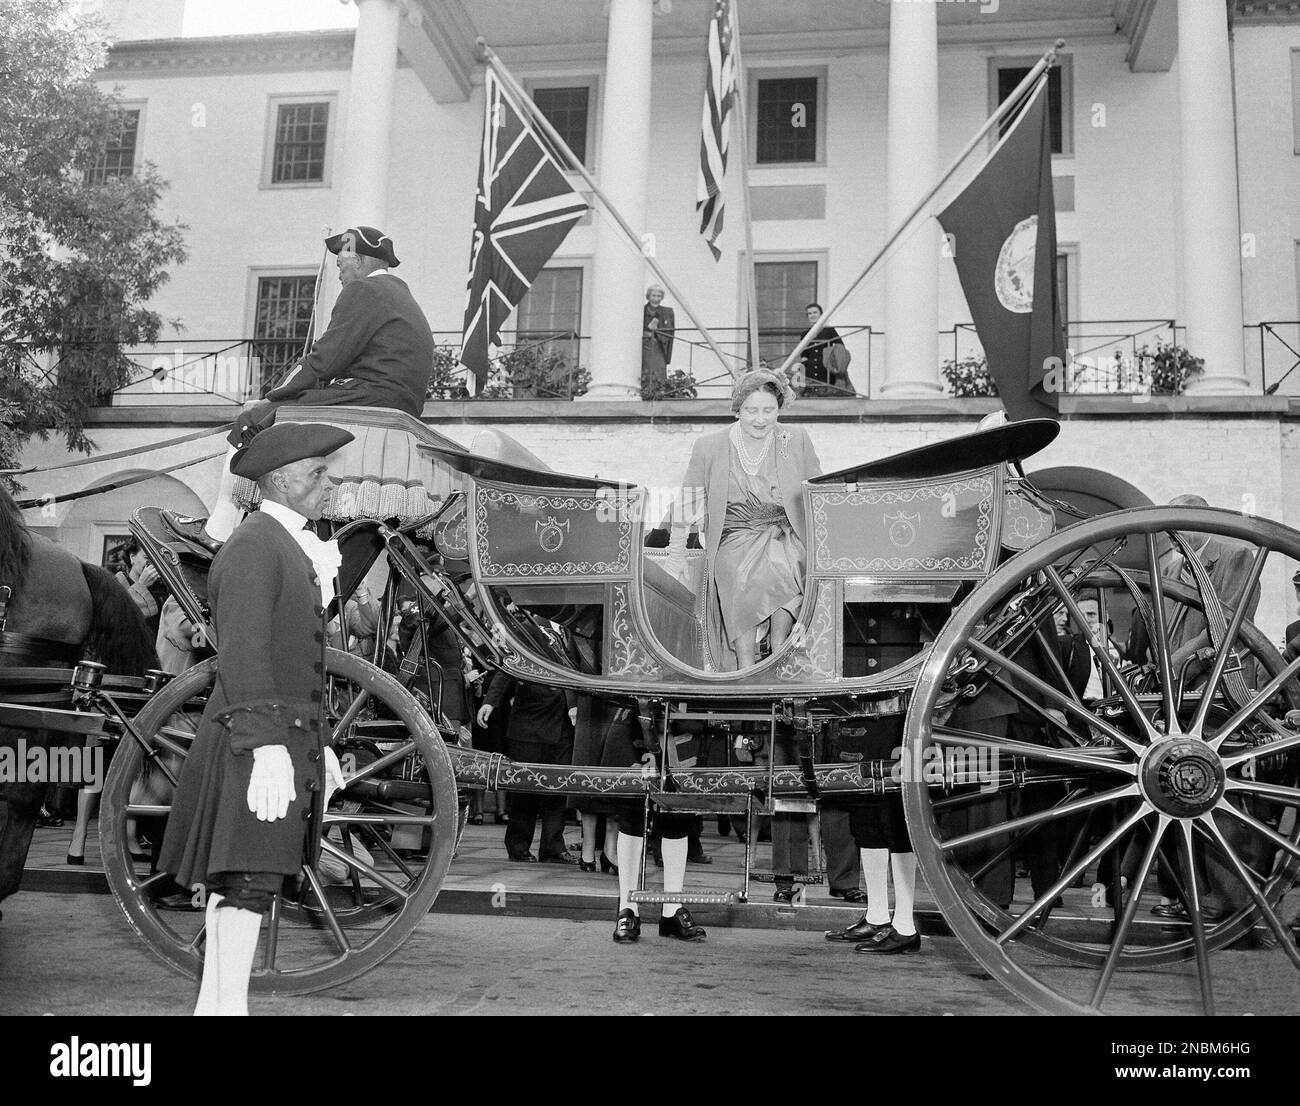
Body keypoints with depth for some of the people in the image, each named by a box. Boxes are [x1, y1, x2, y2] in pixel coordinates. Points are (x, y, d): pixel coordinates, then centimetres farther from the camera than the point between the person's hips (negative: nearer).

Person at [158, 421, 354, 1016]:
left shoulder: (292, 547, 20)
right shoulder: (253, 546, -11)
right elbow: (243, 654, -20)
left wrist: (318, 746, 22)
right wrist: (267, 746, -27)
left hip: (287, 737, 10)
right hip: (255, 740, -10)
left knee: (236, 882, 11)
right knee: (251, 880, -10)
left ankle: (211, 1003, 17)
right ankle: (228, 1004, -7)